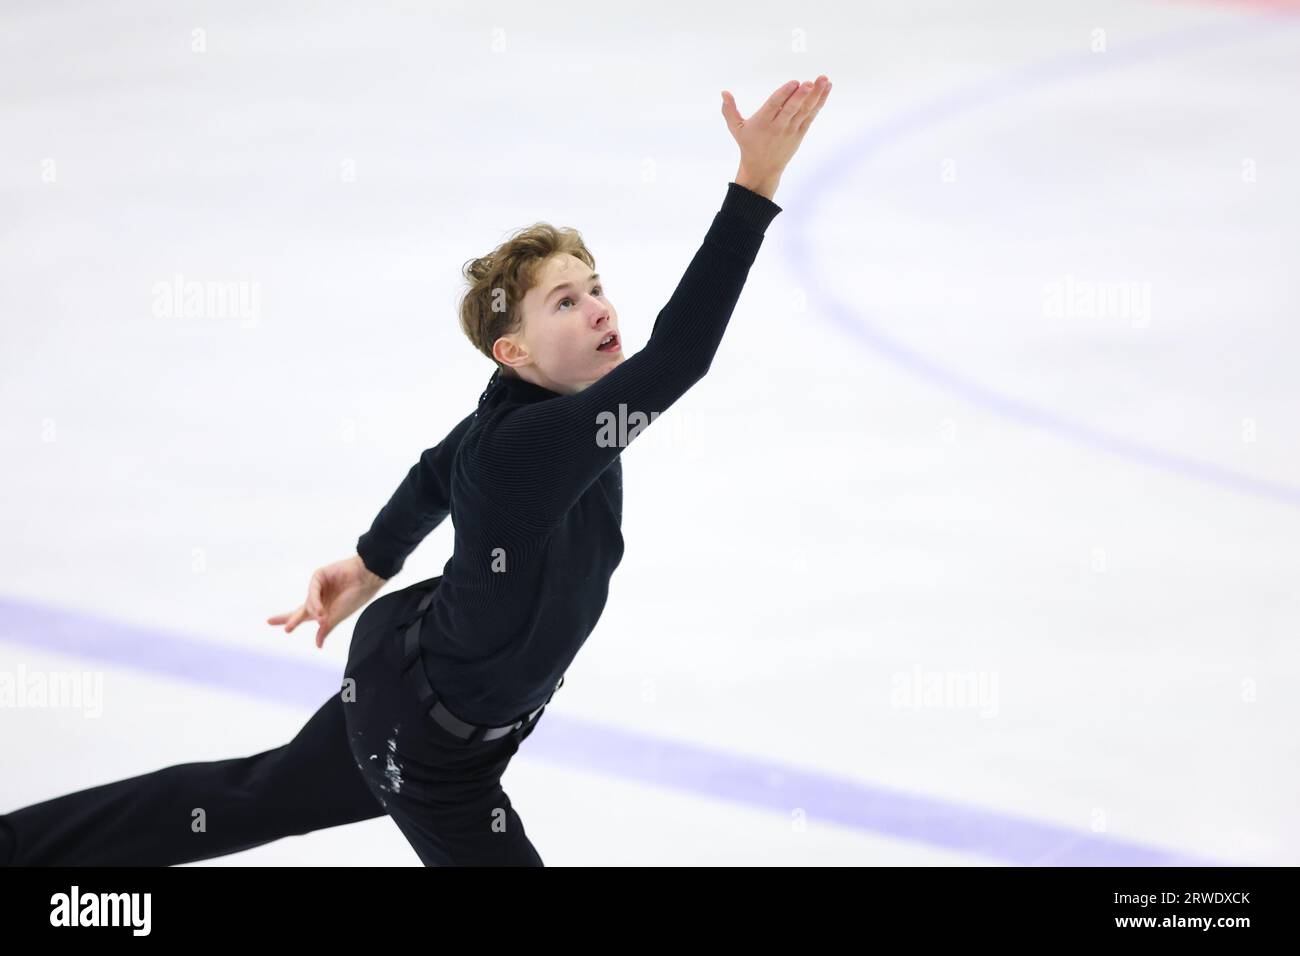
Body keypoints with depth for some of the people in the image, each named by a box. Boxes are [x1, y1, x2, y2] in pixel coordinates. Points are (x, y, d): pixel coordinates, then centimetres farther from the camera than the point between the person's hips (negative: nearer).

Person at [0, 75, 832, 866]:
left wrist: (372, 566, 30)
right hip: (429, 749, -10)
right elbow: (678, 357, -49)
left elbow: (436, 473, 11)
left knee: (246, 801, 26)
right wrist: (756, 184, -52)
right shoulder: (527, 447, -38)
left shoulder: (521, 415, -9)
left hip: (405, 674, 10)